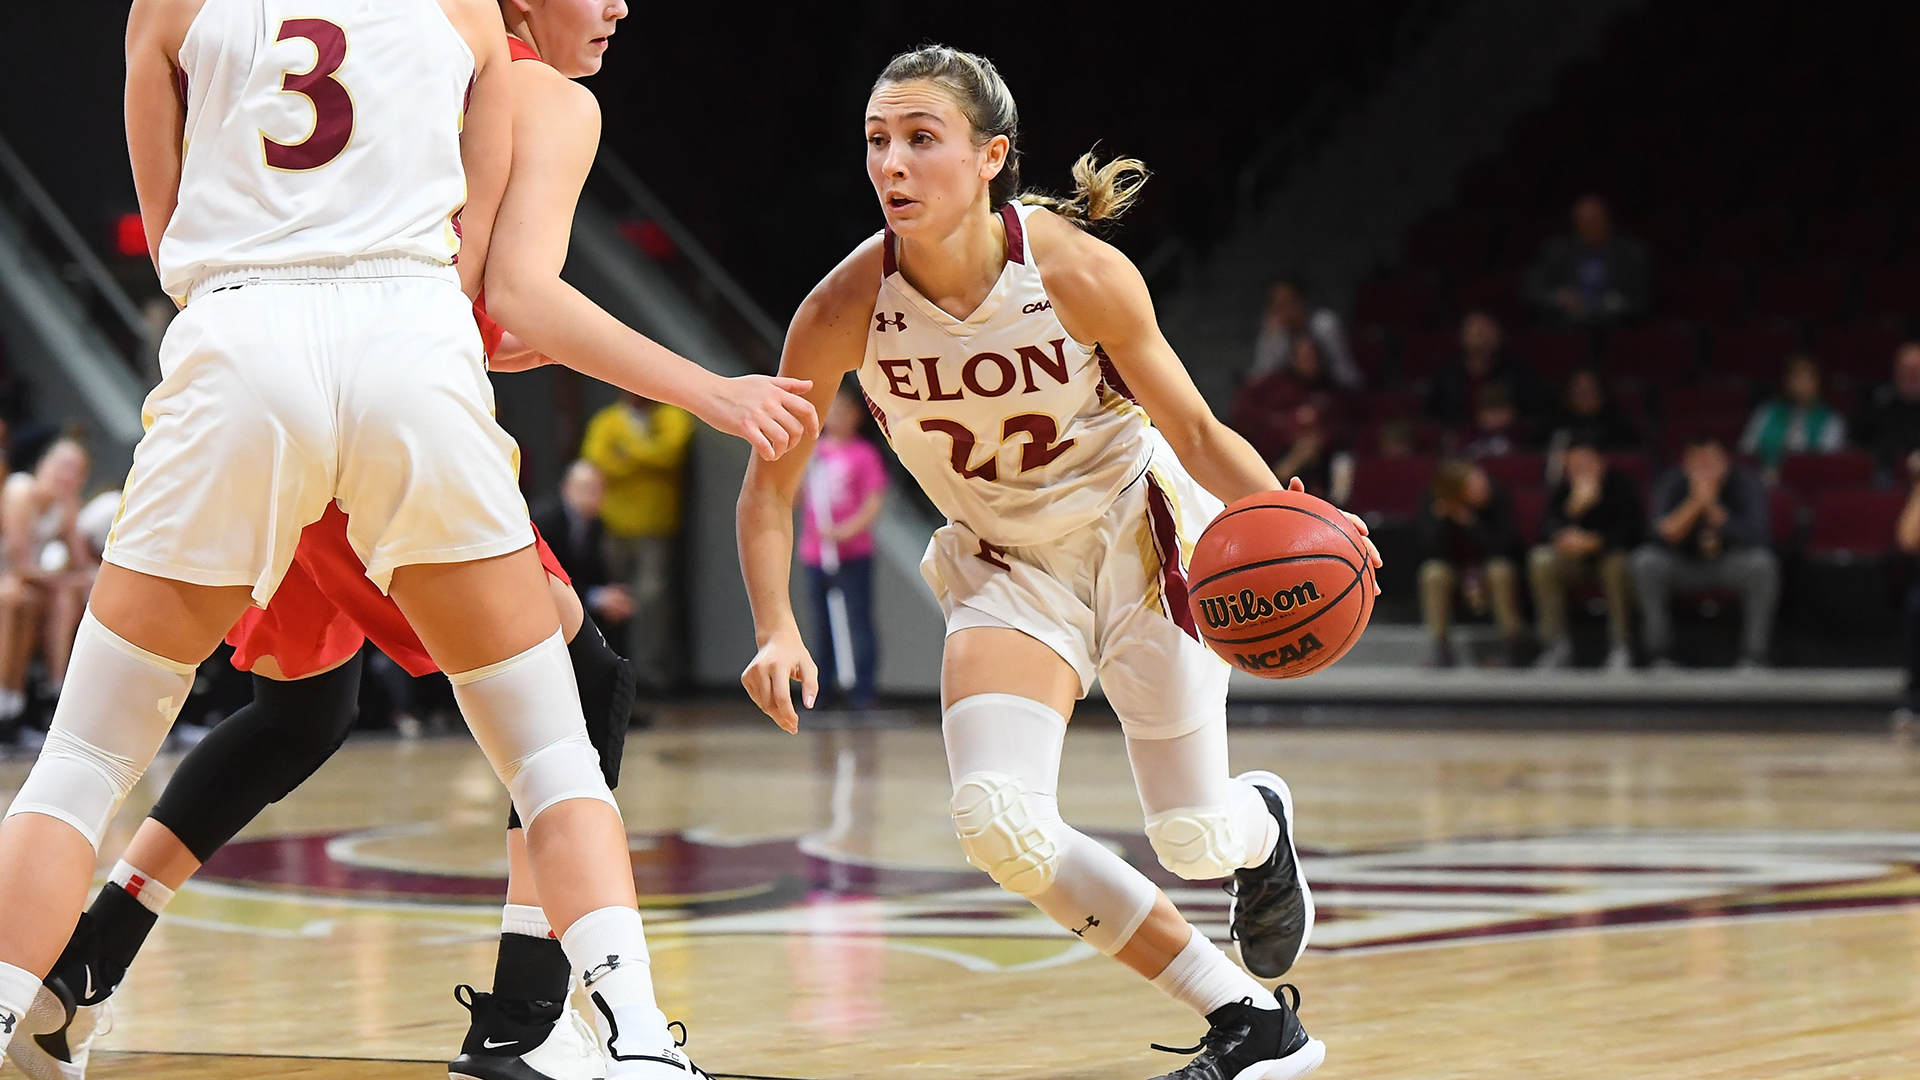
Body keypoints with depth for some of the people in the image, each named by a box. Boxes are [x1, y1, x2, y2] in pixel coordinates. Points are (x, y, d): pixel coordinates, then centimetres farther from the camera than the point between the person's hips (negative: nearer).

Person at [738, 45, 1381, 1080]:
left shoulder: (1079, 272, -24)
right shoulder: (848, 307, -20)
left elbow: (1194, 430, -11)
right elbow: (770, 487, -8)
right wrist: (777, 633, -22)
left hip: (1135, 534, -2)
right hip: (1007, 565, 2)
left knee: (1194, 841, -3)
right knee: (997, 822, -22)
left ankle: (1261, 819, 40)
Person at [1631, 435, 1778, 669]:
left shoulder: (1747, 484, -18)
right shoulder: (1670, 485, -16)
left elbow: (1754, 537, -30)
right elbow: (1665, 535, -28)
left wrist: (1712, 505, -37)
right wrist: (1696, 501, -39)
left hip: (1731, 565, -1)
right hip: (1684, 565, 1)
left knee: (1761, 562, -33)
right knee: (1645, 560, -28)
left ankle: (1753, 657, -19)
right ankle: (1660, 656, -16)